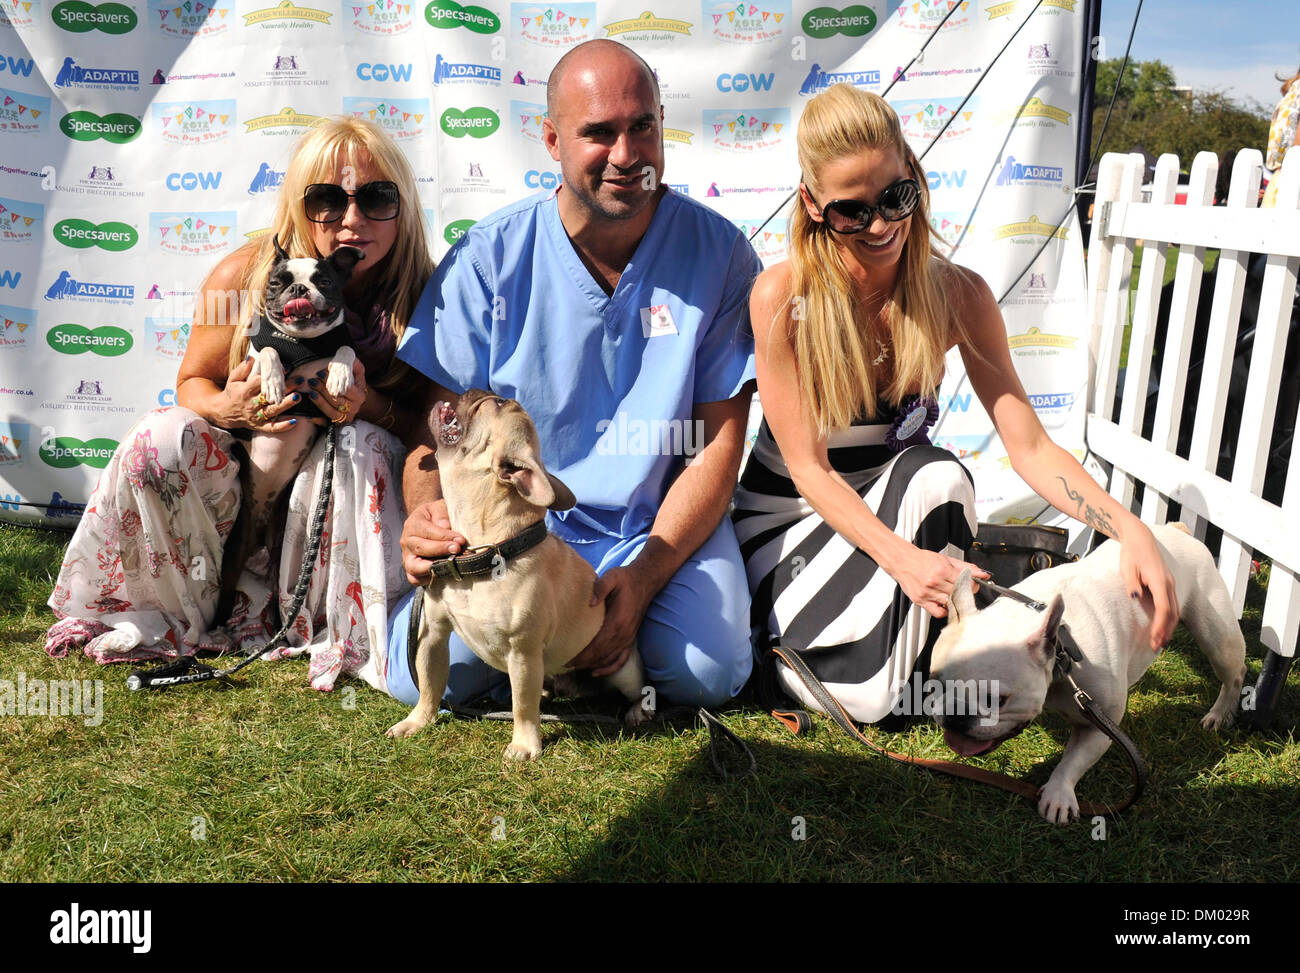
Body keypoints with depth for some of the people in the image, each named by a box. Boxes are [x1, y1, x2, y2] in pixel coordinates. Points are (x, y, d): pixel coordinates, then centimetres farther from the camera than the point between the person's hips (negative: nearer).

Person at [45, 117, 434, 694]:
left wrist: (370, 405, -30)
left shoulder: (424, 297, -18)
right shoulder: (247, 273, -14)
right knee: (160, 439, -25)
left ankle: (347, 633, -17)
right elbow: (192, 382, 1)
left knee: (364, 446, -34)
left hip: (340, 495, -1)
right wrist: (226, 407, -24)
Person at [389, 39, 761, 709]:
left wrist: (642, 578, -19)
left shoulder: (720, 254, -6)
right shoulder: (489, 258, -6)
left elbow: (716, 450, -7)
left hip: (664, 527, 0)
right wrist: (425, 516, -28)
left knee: (708, 673, -24)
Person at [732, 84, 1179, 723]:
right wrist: (900, 556, -35)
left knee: (937, 475, -34)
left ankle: (936, 659, -9)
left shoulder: (957, 296, -11)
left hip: (899, 499, 3)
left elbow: (1030, 448, -14)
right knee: (858, 695, -24)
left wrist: (1129, 527, -32)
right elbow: (808, 468, -19)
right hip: (791, 511, -2)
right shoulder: (782, 298, -21)